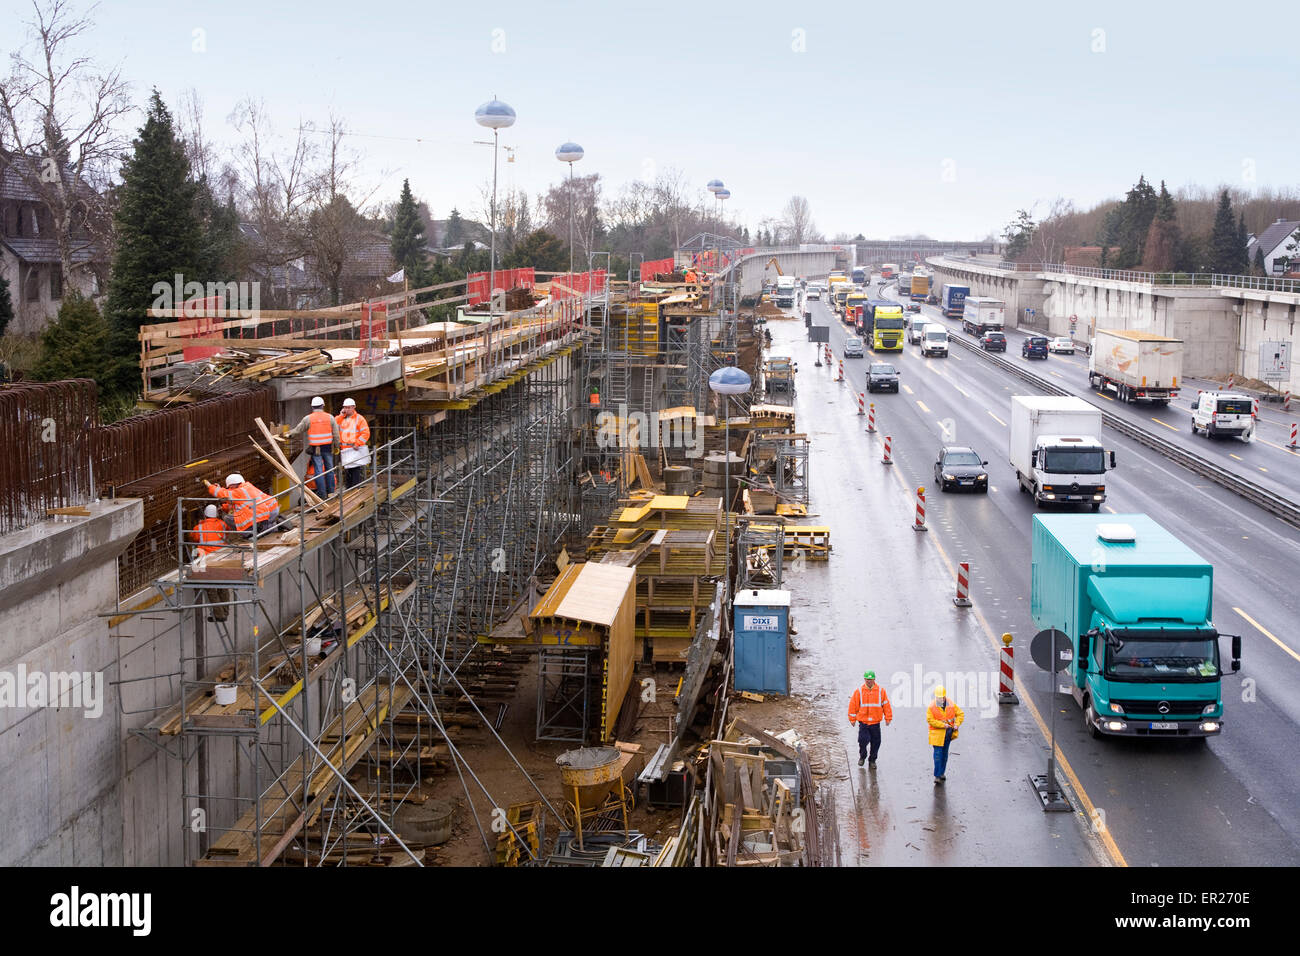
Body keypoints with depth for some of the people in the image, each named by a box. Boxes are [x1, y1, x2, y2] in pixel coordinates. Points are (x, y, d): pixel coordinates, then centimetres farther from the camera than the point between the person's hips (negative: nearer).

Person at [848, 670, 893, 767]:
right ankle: (862, 757, 17)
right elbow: (853, 705, 3)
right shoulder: (859, 691, -1)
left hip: (875, 722, 1)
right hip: (863, 722, -1)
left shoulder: (881, 691, 2)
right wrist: (852, 719, 4)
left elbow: (886, 705, 7)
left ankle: (872, 760, 24)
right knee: (863, 740, -10)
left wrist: (888, 718, 6)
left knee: (875, 743, 5)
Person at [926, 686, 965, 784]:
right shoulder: (931, 707, -8)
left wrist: (956, 724, -7)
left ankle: (942, 773, 28)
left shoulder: (951, 705, 2)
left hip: (948, 733, 4)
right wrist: (943, 725, -20)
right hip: (937, 734, -4)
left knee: (945, 753, 14)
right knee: (938, 754, -10)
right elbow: (930, 720, -13)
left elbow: (960, 714, 9)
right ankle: (937, 776, -10)